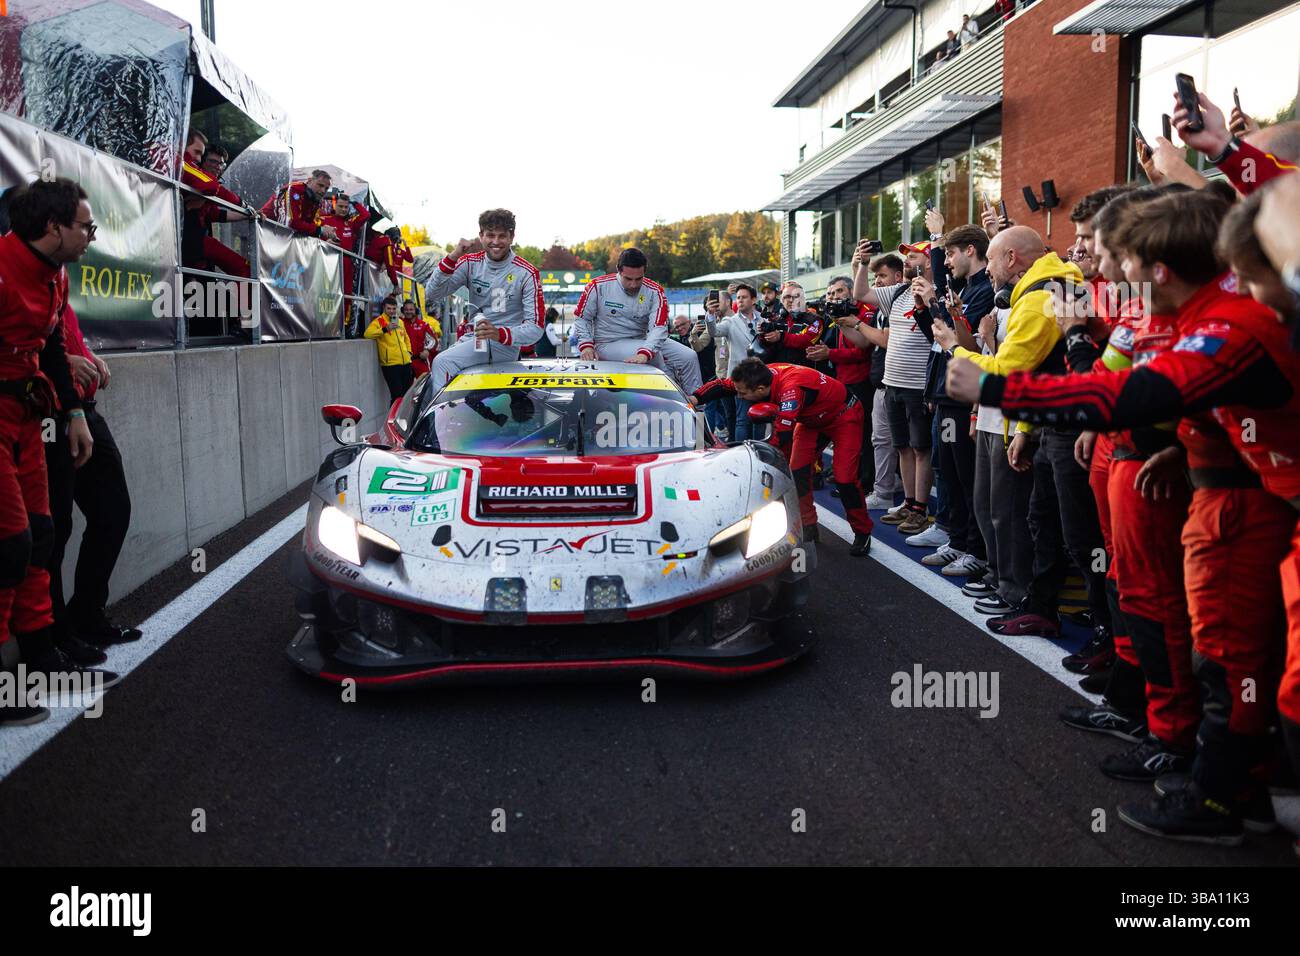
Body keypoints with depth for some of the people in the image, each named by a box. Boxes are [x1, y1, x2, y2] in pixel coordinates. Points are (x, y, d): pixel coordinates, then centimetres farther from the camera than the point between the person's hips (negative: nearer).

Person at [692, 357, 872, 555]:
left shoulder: (791, 390, -43)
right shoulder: (761, 376, -19)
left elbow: (781, 437, -45)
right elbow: (722, 384, -7)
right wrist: (696, 398, -22)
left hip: (844, 416, -8)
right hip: (813, 419, 8)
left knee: (843, 477, -12)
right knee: (798, 470, -2)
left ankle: (862, 533, 5)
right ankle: (808, 527, 10)